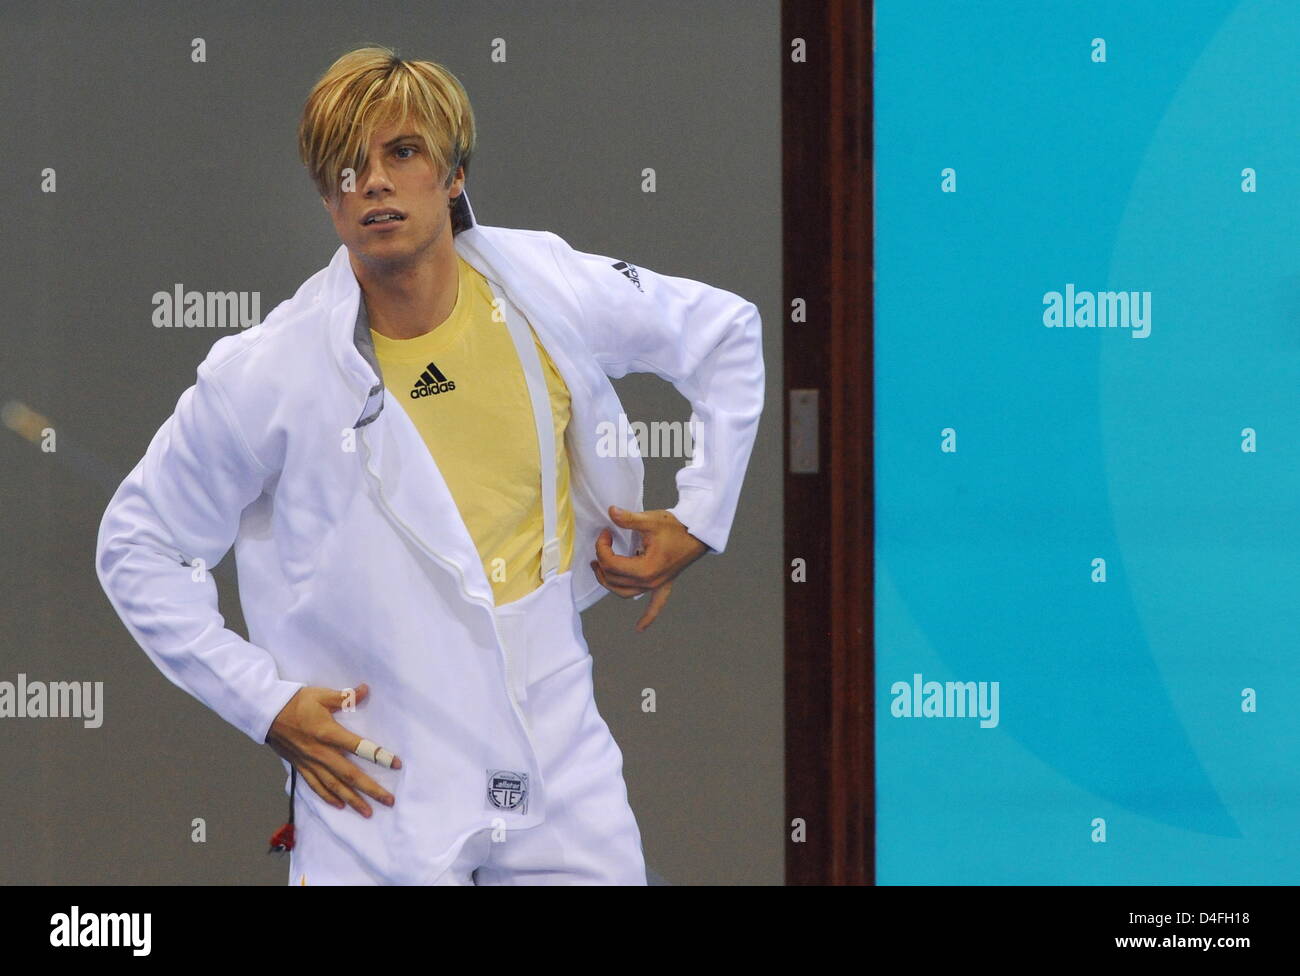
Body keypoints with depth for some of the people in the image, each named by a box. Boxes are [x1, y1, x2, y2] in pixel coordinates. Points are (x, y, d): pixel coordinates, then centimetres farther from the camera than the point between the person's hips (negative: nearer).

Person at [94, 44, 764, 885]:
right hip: (381, 796, -2)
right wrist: (264, 703, -5)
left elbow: (727, 332, 16)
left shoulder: (548, 294, -3)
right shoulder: (267, 374, -10)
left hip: (560, 770, 3)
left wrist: (697, 521, 9)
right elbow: (136, 548, 2)